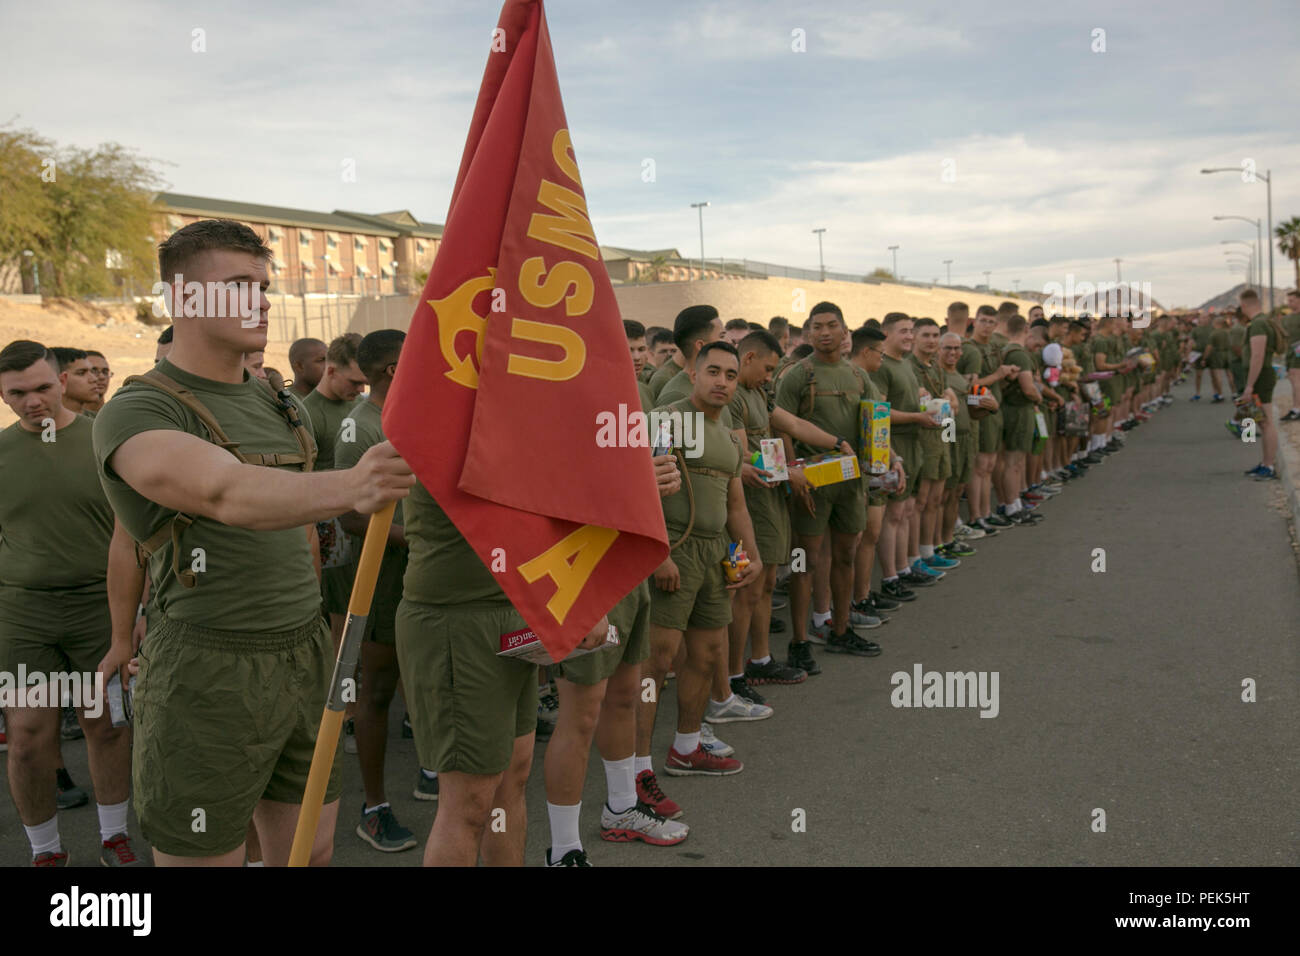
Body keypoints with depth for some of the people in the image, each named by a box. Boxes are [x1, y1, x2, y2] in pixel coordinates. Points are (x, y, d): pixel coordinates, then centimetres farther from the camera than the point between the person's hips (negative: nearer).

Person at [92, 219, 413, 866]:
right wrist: (347, 487, -51)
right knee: (204, 857, 4)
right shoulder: (137, 412, -13)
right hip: (208, 672, -7)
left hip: (304, 658, 7)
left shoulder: (271, 402, 11)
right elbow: (229, 494, -33)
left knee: (312, 851, 15)